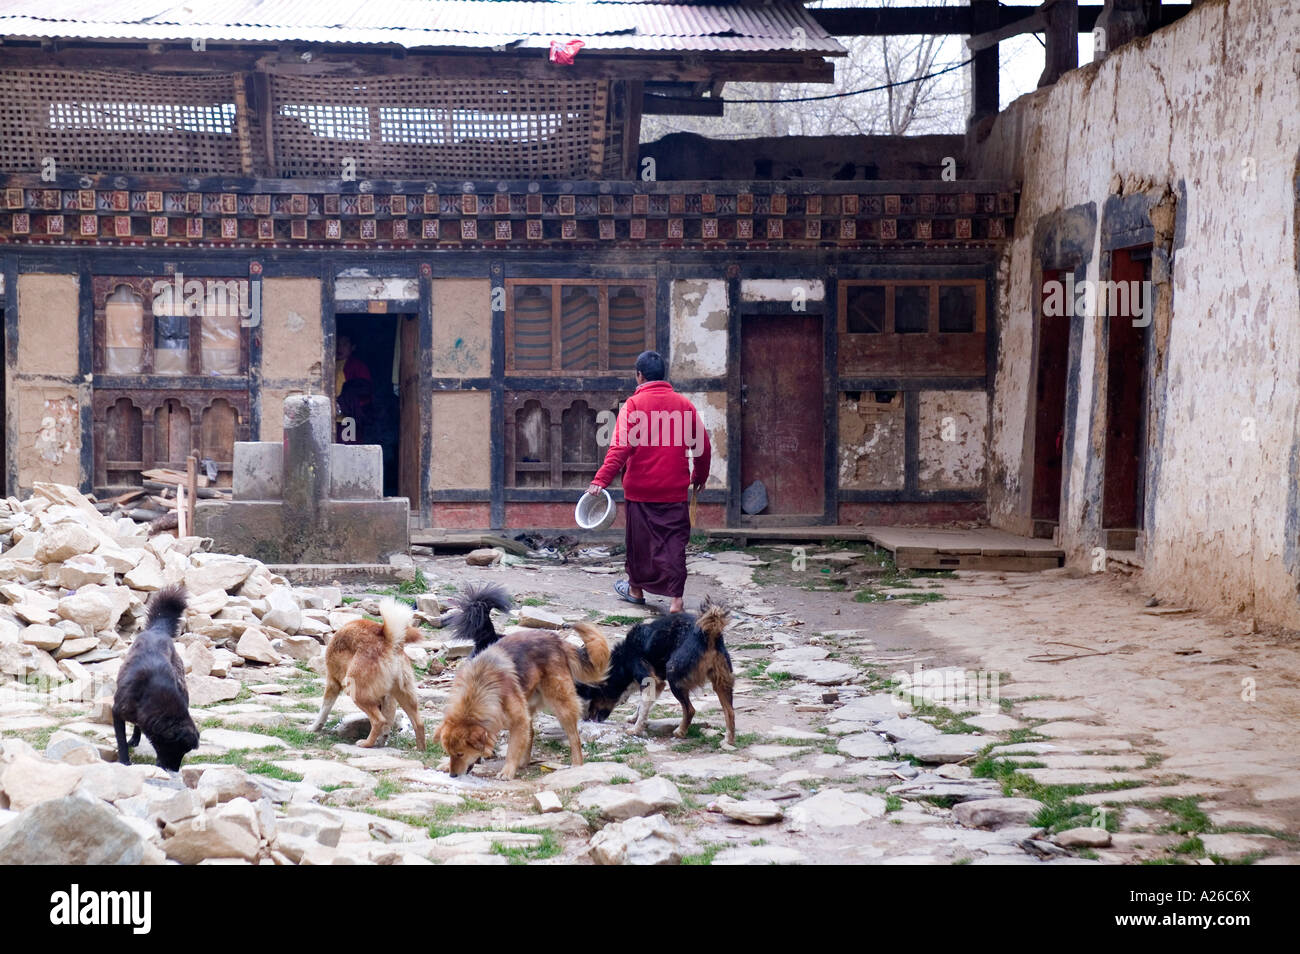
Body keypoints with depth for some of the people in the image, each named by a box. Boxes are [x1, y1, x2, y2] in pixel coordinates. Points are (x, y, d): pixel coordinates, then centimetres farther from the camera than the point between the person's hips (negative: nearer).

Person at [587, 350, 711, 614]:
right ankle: (676, 599, -5)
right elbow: (703, 446, 10)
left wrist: (601, 479, -21)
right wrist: (700, 475, 27)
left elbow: (622, 446, -18)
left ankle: (636, 589, 31)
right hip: (675, 488, 2)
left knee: (640, 539, 14)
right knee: (674, 541, 4)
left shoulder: (633, 405, -7)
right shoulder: (684, 405, 4)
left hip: (641, 486, -2)